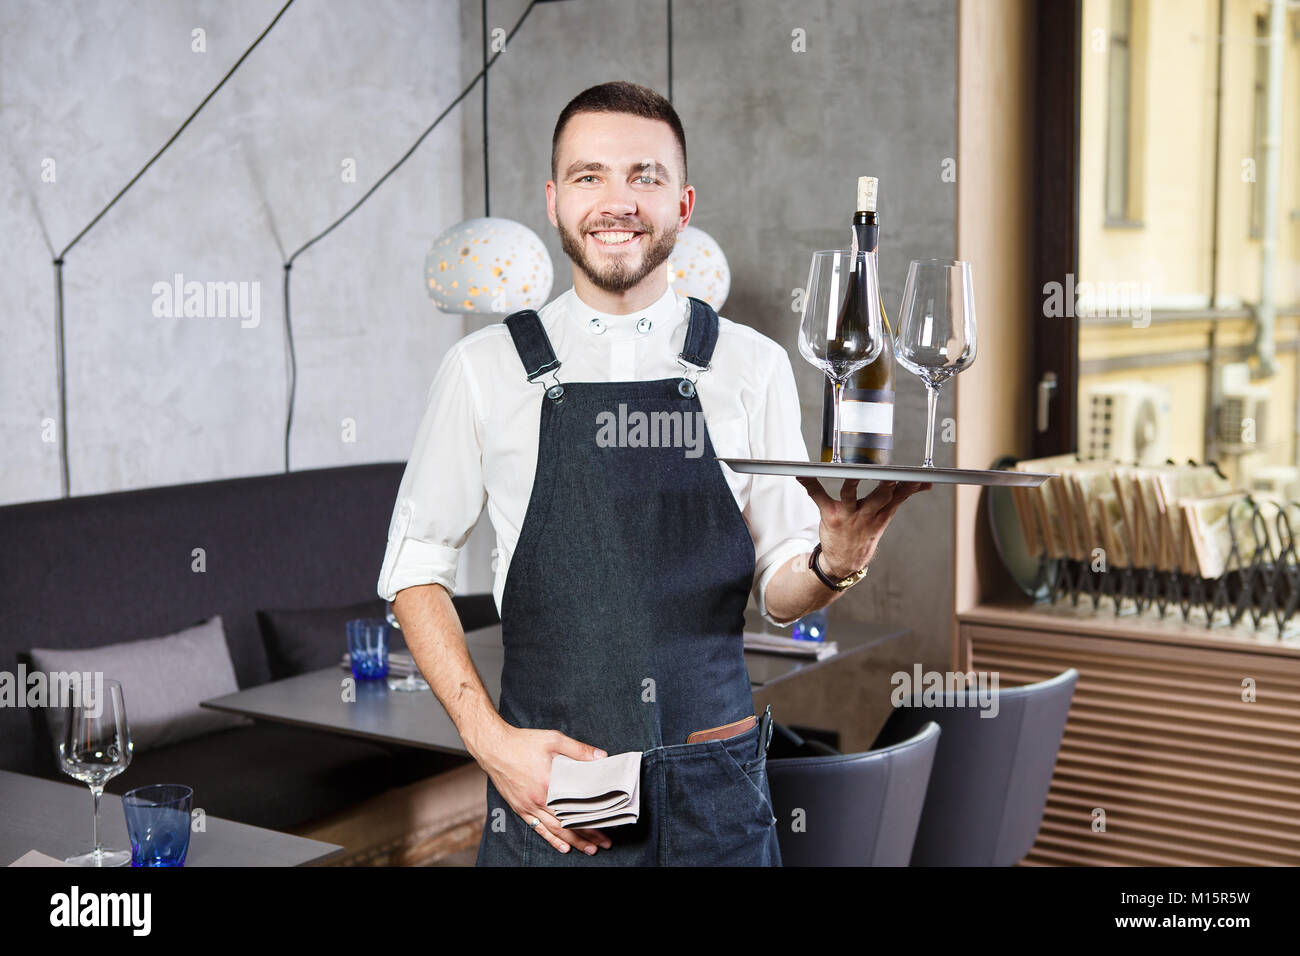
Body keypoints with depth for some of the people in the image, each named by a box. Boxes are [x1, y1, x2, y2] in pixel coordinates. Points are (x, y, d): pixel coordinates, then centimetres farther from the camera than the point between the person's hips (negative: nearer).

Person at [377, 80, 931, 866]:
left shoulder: (753, 367, 1)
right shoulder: (485, 369, -1)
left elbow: (780, 590, 4)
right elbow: (417, 567, 4)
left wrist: (834, 563, -18)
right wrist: (490, 740, -7)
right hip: (544, 789, -1)